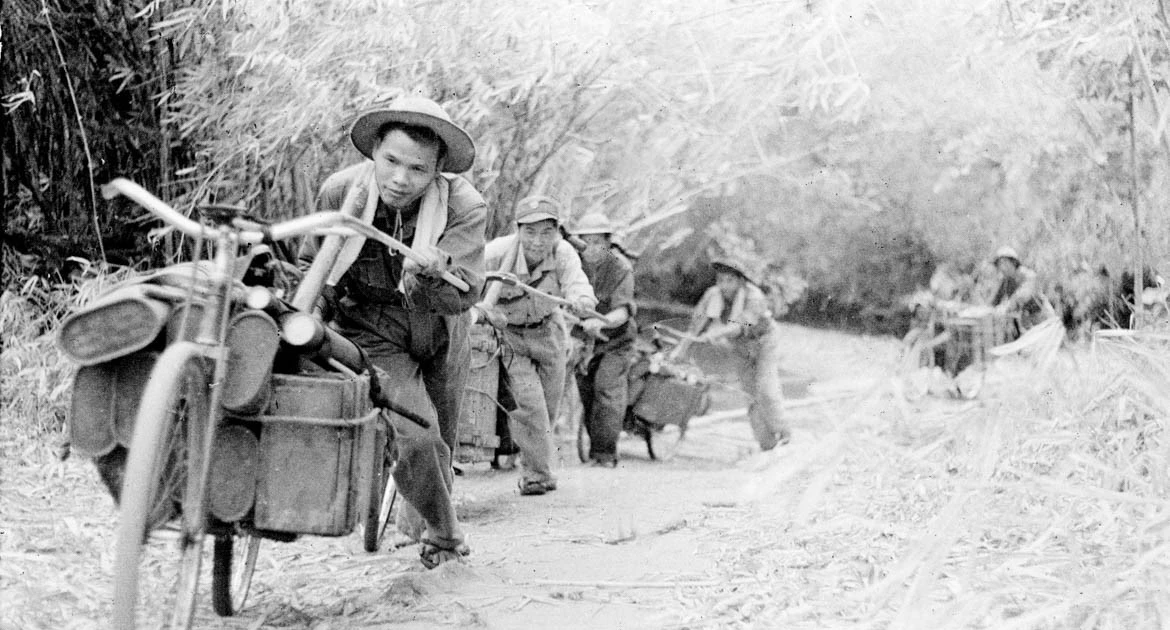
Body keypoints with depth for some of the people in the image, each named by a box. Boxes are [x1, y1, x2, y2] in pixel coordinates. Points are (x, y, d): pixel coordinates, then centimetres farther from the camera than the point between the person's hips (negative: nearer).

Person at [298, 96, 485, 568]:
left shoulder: (463, 207, -25)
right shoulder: (341, 193, -20)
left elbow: (465, 294, -35)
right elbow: (311, 264, 0)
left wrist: (433, 274, -55)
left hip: (441, 334, 2)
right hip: (373, 331, -2)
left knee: (441, 439, 20)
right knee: (416, 436, -20)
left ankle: (417, 524, 48)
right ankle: (441, 534, 4)